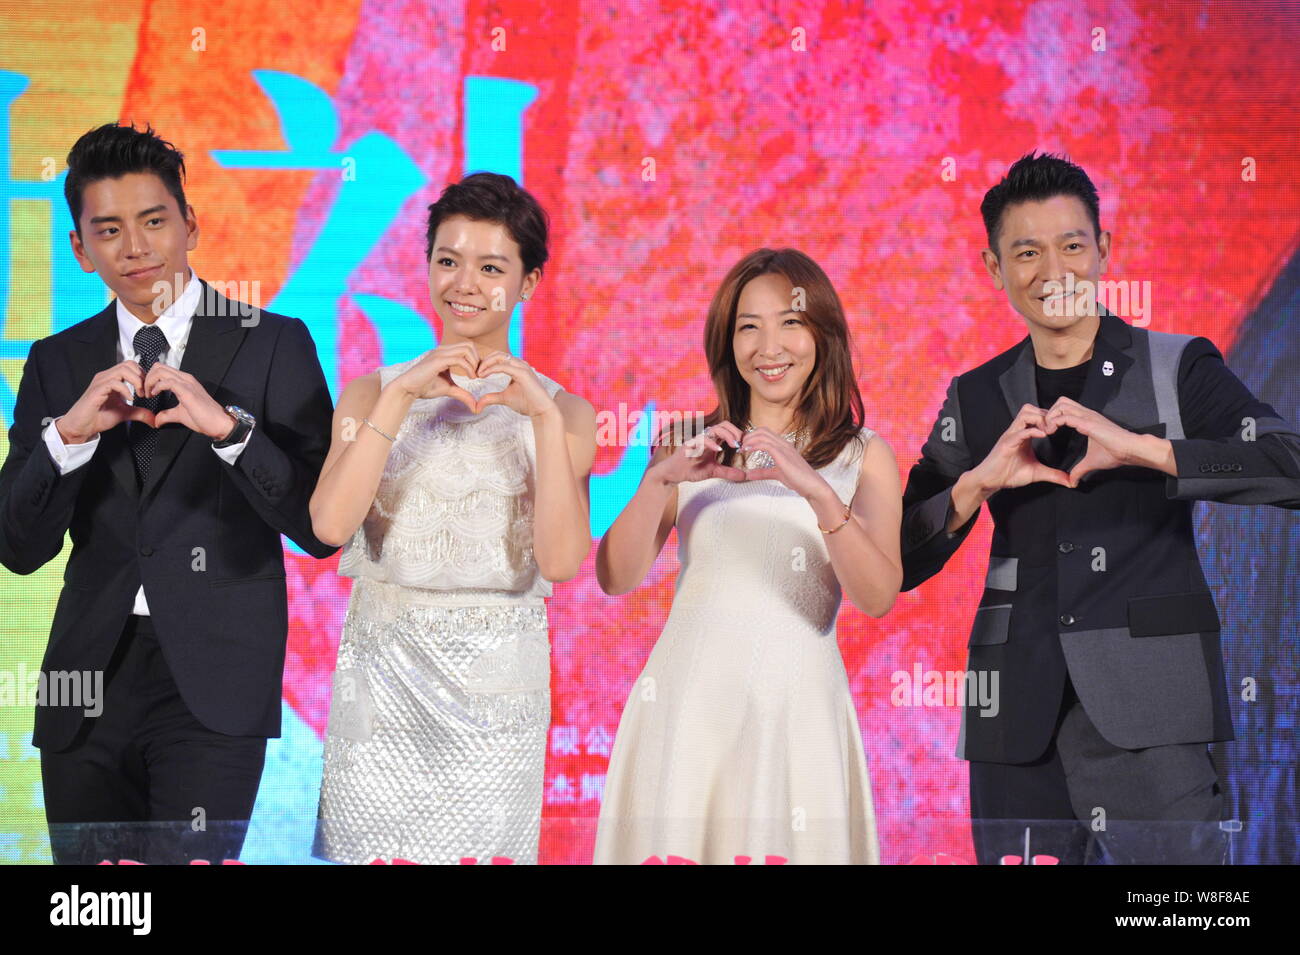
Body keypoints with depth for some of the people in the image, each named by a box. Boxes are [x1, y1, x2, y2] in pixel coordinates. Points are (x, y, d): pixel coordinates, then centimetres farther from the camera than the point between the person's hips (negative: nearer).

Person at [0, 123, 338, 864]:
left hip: (214, 687, -3)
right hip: (89, 682, 4)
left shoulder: (274, 345, 2)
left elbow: (323, 527, -4)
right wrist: (70, 432, -11)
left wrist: (228, 427, -18)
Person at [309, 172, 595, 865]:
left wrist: (544, 416, -15)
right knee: (367, 853, -3)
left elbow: (561, 559, -10)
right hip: (380, 679, 1)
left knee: (481, 851, -2)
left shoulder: (560, 410, 5)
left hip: (496, 686, 0)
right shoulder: (372, 394, 7)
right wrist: (401, 396, -13)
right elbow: (331, 523, -10)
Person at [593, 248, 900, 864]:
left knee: (787, 846, 1)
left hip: (795, 701, -1)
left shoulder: (863, 455, 4)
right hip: (686, 695, 1)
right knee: (675, 846, 3)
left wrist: (819, 493, -23)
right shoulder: (694, 445, 8)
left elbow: (878, 598, -9)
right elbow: (616, 578, -1)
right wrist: (659, 480, -17)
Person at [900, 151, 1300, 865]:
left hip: (1146, 713, -3)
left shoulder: (1177, 368, 5)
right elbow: (897, 563, 10)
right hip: (1018, 722, 3)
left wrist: (1139, 448, -17)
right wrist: (976, 484, -7)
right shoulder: (976, 398, 14)